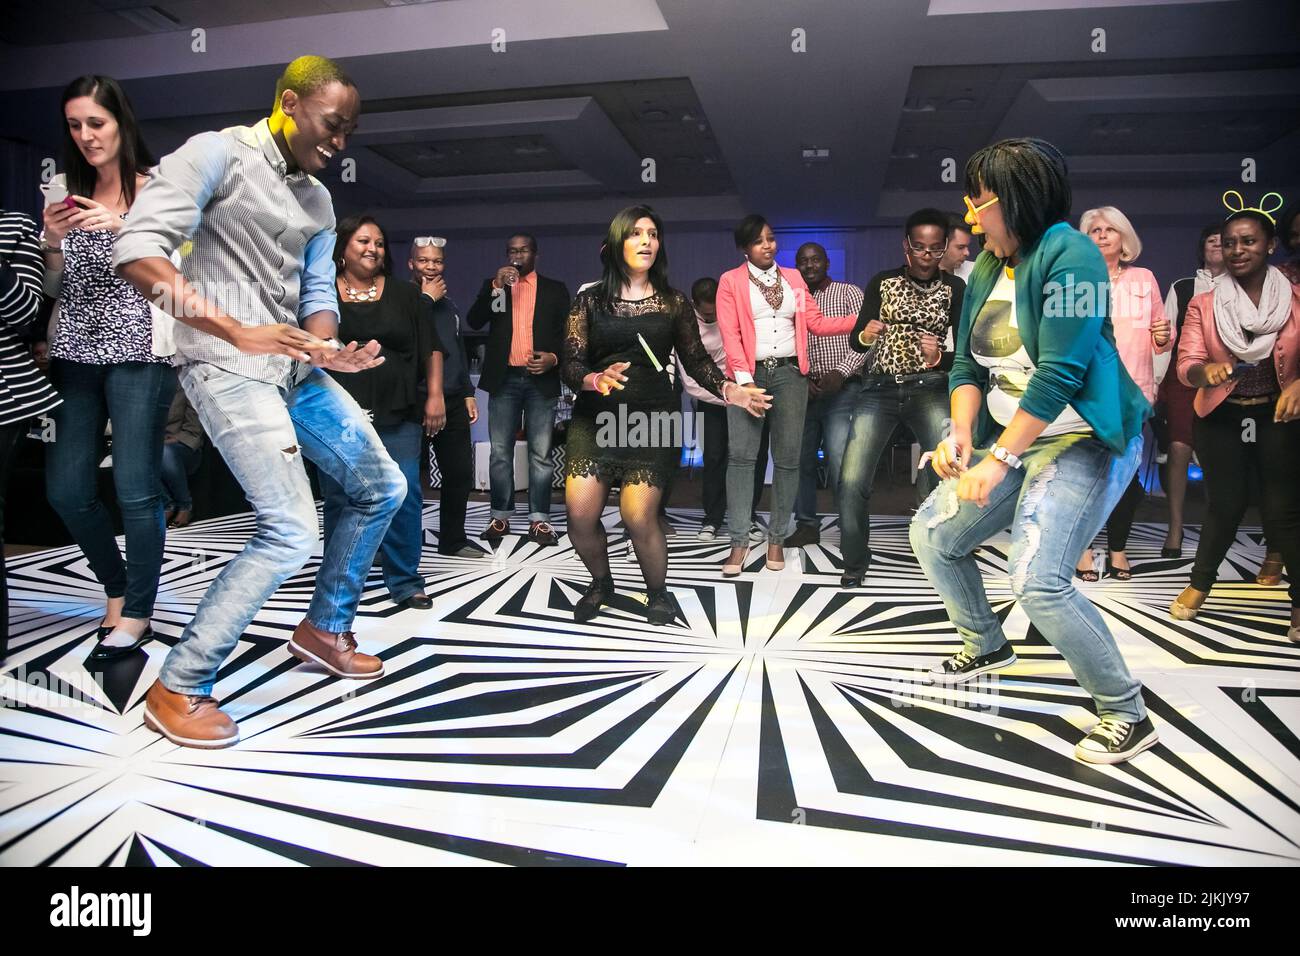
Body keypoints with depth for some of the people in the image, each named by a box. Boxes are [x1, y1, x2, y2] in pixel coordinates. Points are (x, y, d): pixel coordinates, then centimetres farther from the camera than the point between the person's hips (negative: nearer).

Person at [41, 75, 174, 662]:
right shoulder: (66, 190, 13)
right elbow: (55, 287, 15)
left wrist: (123, 228, -15)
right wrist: (53, 241, -4)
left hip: (138, 351, -5)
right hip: (76, 354, 5)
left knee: (136, 491, -6)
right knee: (66, 489, 4)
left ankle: (137, 614, 8)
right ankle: (117, 587, 26)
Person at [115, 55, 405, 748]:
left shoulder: (318, 200, 17)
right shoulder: (217, 153, -6)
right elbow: (137, 252, -17)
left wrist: (331, 348, -8)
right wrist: (237, 332, -25)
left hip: (297, 370, 9)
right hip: (225, 368, -8)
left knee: (383, 488, 9)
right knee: (291, 528, -18)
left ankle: (323, 627, 26)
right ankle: (177, 689, -1)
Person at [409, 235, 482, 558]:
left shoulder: (448, 304, 19)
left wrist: (468, 393, 19)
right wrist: (426, 298, -12)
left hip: (452, 402, 6)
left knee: (460, 473, 7)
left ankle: (453, 540, 20)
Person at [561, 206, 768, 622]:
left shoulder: (673, 302, 8)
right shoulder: (589, 300, 5)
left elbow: (696, 360, 11)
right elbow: (570, 365, 0)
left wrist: (728, 389, -5)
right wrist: (596, 380, -21)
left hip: (653, 418, -1)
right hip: (596, 417, 1)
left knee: (639, 517, -13)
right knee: (580, 515, -9)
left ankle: (658, 593, 17)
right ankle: (601, 583, 23)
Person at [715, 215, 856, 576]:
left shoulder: (793, 277, 17)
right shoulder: (730, 281, 6)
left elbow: (816, 323, 12)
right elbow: (730, 334, -4)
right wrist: (745, 379, -15)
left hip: (789, 373, 3)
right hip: (750, 374, -3)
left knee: (787, 457, -1)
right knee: (740, 455, -10)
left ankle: (777, 538, 7)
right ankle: (739, 540, -6)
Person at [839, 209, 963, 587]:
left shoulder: (954, 288, 6)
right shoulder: (882, 282, 6)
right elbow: (855, 340, 1)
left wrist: (940, 358, -17)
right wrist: (864, 335, -22)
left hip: (929, 390, 0)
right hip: (879, 388, 0)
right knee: (852, 479, -9)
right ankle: (855, 562, 9)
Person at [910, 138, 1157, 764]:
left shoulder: (1067, 254, -17)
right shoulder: (985, 270, 7)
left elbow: (1059, 374, -24)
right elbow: (968, 366, 6)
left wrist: (998, 460, -25)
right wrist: (961, 434, -12)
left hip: (1083, 440, -9)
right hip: (1012, 437, 9)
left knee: (1036, 580, -21)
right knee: (931, 534, 11)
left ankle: (1127, 714, 1)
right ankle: (986, 646, 34)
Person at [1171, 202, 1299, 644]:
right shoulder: (1204, 304, -1)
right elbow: (1186, 366, -8)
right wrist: (1207, 370, -30)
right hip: (1221, 418, 1)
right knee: (1224, 506, 6)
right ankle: (1199, 583, 25)